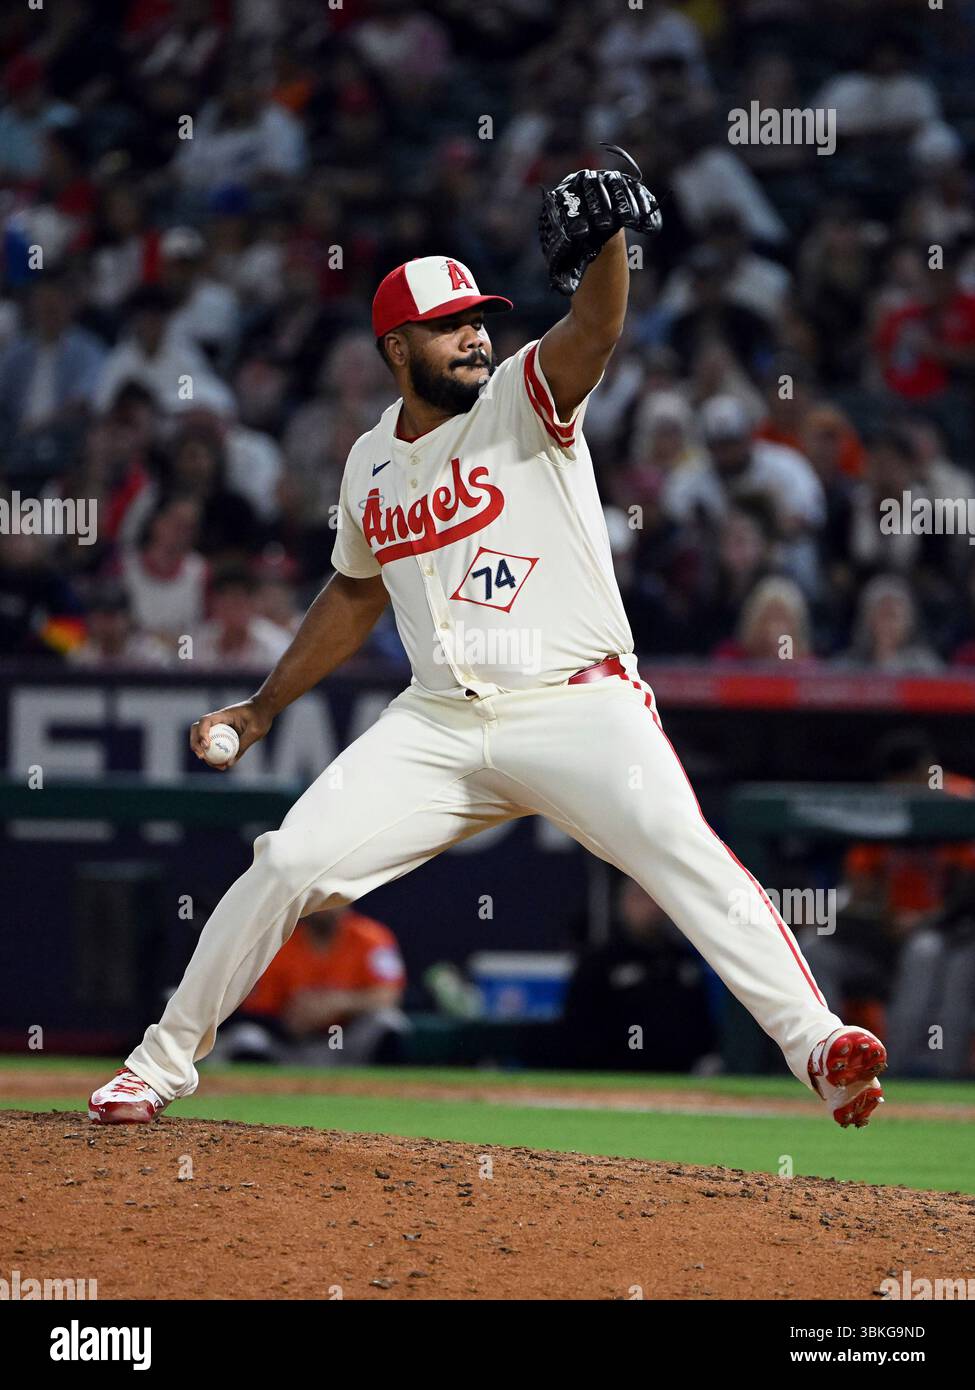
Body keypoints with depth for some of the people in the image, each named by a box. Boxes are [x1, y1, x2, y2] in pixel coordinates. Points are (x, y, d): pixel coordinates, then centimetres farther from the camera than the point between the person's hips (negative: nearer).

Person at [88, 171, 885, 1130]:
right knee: (288, 863, -3)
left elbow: (593, 330, -24)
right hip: (438, 723, 4)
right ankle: (163, 1062, 13)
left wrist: (607, 240, -44)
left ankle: (817, 1049, -34)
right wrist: (262, 708, 27)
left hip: (578, 708, -4)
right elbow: (356, 595, 29)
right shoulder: (371, 463, 13)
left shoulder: (524, 397, -2)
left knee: (687, 856, -27)